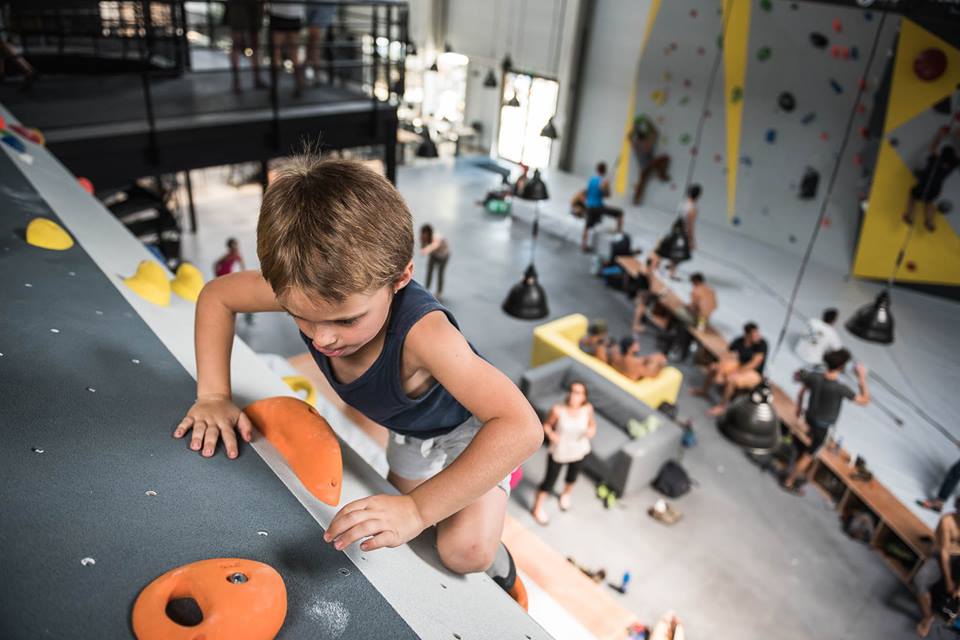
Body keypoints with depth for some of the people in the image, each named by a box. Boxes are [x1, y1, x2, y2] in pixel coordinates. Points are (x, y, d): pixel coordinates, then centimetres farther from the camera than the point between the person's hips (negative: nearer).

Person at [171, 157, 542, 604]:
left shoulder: (421, 331, -48)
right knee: (394, 530, 18)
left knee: (465, 553, -17)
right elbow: (216, 296, -11)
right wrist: (213, 395, -20)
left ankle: (502, 575, 17)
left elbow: (522, 429, -54)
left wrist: (418, 508, -53)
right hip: (409, 430, 6)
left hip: (471, 427, -5)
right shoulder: (307, 291, -31)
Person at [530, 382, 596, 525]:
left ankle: (566, 494, 62)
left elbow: (592, 424, -1)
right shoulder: (558, 410, -27)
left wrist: (591, 430, -23)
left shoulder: (587, 409, -19)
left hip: (578, 450, 4)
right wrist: (550, 434, -32)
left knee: (572, 476, 28)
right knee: (550, 480, 8)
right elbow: (546, 424, -13)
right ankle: (538, 507, 32)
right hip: (559, 451, -4)